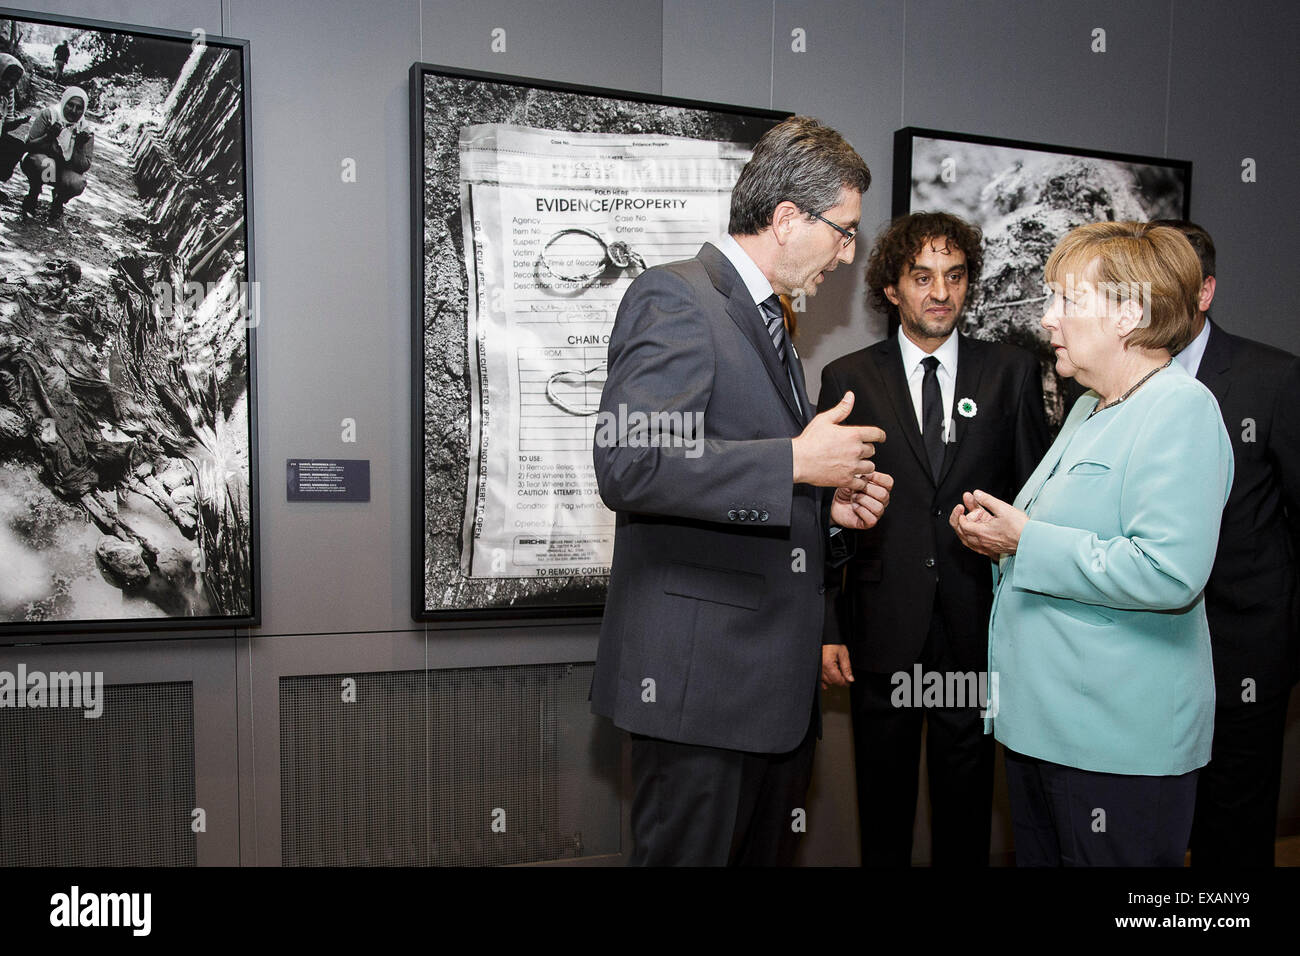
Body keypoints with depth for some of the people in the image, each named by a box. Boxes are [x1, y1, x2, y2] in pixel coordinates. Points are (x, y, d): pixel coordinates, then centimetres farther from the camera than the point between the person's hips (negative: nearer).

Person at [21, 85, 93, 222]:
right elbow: (29, 145, -16)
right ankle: (33, 194, -3)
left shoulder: (84, 132, -8)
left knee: (77, 184, -31)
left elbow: (84, 166, -13)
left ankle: (58, 201, 7)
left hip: (65, 170, 1)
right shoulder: (48, 115, -13)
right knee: (44, 164, -37)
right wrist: (49, 136, -33)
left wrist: (79, 147, -31)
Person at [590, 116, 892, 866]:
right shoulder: (674, 297, -11)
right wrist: (797, 464, -20)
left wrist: (827, 502, 8)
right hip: (701, 679, -9)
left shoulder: (767, 318, 20)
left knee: (770, 852, 19)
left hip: (779, 683, 9)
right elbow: (629, 464, -26)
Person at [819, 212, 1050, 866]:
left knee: (967, 798, 14)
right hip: (882, 629, 0)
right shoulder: (847, 379, 1)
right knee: (883, 795, 14)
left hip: (977, 631, 1)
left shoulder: (1013, 373, 4)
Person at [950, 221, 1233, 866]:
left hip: (1119, 742, -9)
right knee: (1038, 857, 19)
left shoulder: (1180, 408, -14)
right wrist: (1000, 532, 7)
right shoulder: (1090, 409, 16)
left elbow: (1171, 574, -26)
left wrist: (1027, 542, -19)